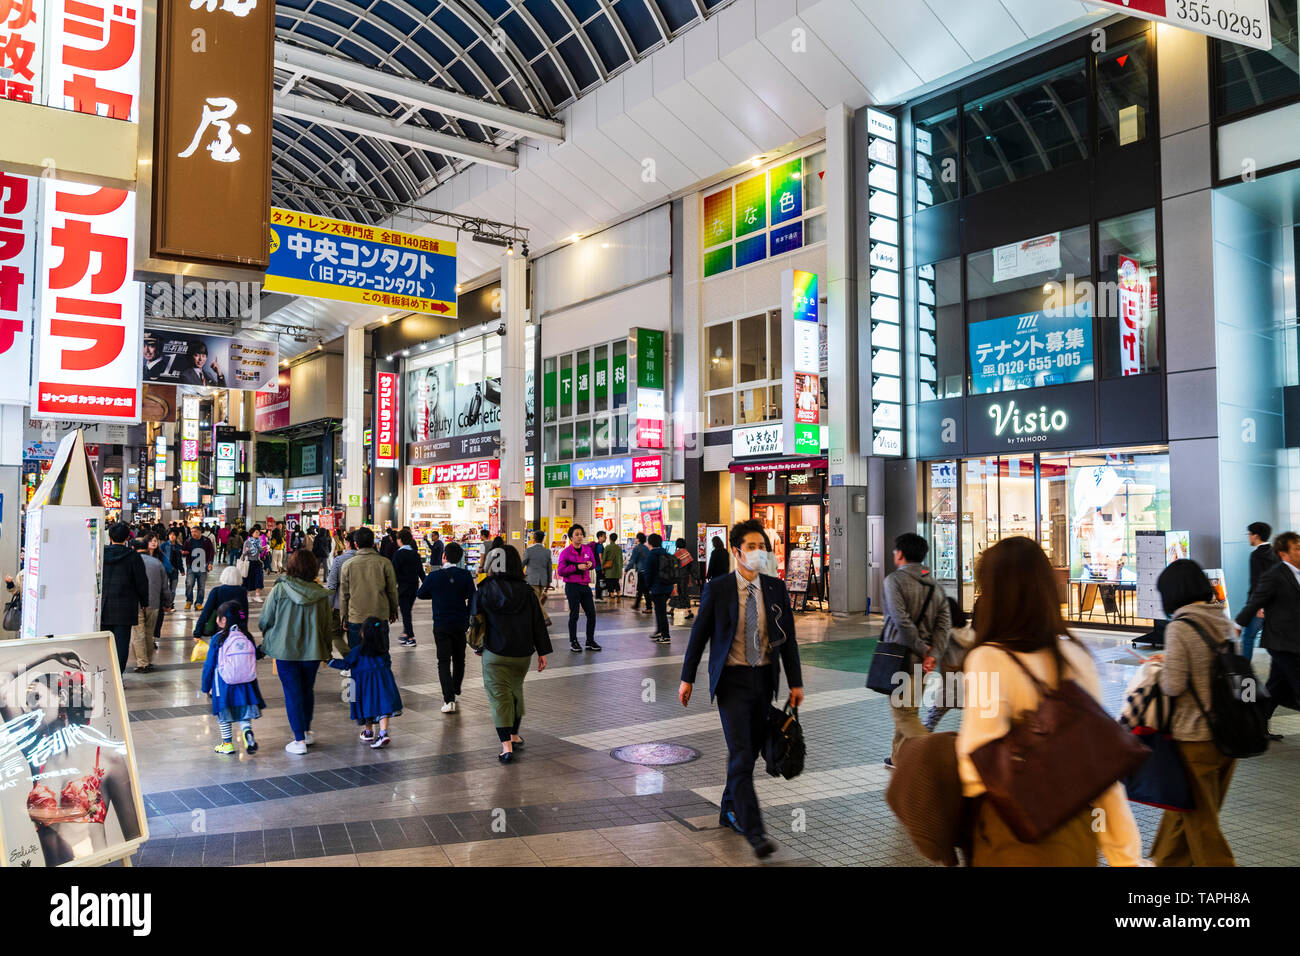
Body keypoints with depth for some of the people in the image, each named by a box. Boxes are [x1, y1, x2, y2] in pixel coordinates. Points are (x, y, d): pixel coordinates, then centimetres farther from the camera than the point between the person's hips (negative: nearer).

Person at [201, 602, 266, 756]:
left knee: (223, 715, 12)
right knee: (244, 713, 13)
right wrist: (262, 650, 31)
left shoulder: (217, 639, -10)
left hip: (223, 684, -3)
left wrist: (205, 686, 6)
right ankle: (247, 732, -12)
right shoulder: (247, 637, -2)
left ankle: (227, 744, 16)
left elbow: (209, 665, -3)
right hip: (245, 684, 3)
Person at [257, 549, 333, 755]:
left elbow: (264, 620, -5)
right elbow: (327, 626, 2)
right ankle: (306, 732, 34)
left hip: (285, 649, -2)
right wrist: (326, 652, 14)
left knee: (292, 693, 5)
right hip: (312, 650, 3)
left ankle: (299, 740, 5)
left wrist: (267, 634, 18)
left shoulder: (279, 590, -11)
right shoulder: (321, 594, -5)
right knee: (307, 690, 19)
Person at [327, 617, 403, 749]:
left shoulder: (357, 651, -7)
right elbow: (388, 663, 14)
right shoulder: (383, 651, 2)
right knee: (382, 706, -1)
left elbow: (345, 664, -1)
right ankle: (383, 733, -14)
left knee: (367, 707, 15)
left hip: (365, 682, -1)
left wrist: (331, 661, 9)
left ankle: (369, 732, 31)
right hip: (383, 681, 2)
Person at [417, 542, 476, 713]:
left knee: (444, 662, 0)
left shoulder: (434, 575, -9)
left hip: (441, 625, -2)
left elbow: (421, 594, 5)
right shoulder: (466, 576, -7)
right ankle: (455, 690, 35)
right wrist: (468, 618, 7)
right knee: (459, 659, 20)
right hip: (460, 624, 2)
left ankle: (449, 700, -13)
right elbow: (472, 599, -7)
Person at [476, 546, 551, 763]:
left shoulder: (485, 590, -9)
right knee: (516, 691, 23)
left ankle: (506, 745, -8)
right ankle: (515, 735, 36)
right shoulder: (527, 592, -2)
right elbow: (538, 624, -1)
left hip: (495, 654, -3)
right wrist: (543, 652, 5)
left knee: (499, 696, 0)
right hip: (523, 653, 4)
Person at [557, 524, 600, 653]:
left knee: (591, 613, 4)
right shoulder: (566, 552, -7)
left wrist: (590, 564, -4)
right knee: (574, 614, 0)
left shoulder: (587, 549, 7)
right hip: (572, 586, -5)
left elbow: (593, 563, 21)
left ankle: (590, 641, 17)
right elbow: (560, 571, -11)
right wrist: (577, 567, -19)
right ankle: (573, 642, 13)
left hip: (585, 586, 5)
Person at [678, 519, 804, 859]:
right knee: (741, 755, -11)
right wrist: (687, 678, 0)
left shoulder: (776, 589, 3)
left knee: (750, 751, 13)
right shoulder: (717, 589, -6)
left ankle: (730, 811, 33)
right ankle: (754, 831, -9)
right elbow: (699, 634, 0)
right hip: (732, 680, -4)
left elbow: (788, 637, 7)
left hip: (764, 679, 4)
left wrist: (795, 682, 5)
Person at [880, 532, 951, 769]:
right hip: (923, 660, 8)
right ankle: (899, 758, 31)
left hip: (901, 656, -8)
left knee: (904, 714, -4)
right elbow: (944, 623, 1)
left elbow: (901, 619, -21)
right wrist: (932, 654, -7)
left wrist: (921, 649, -14)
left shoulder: (895, 580, -10)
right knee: (908, 710, 20)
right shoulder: (934, 585, 11)